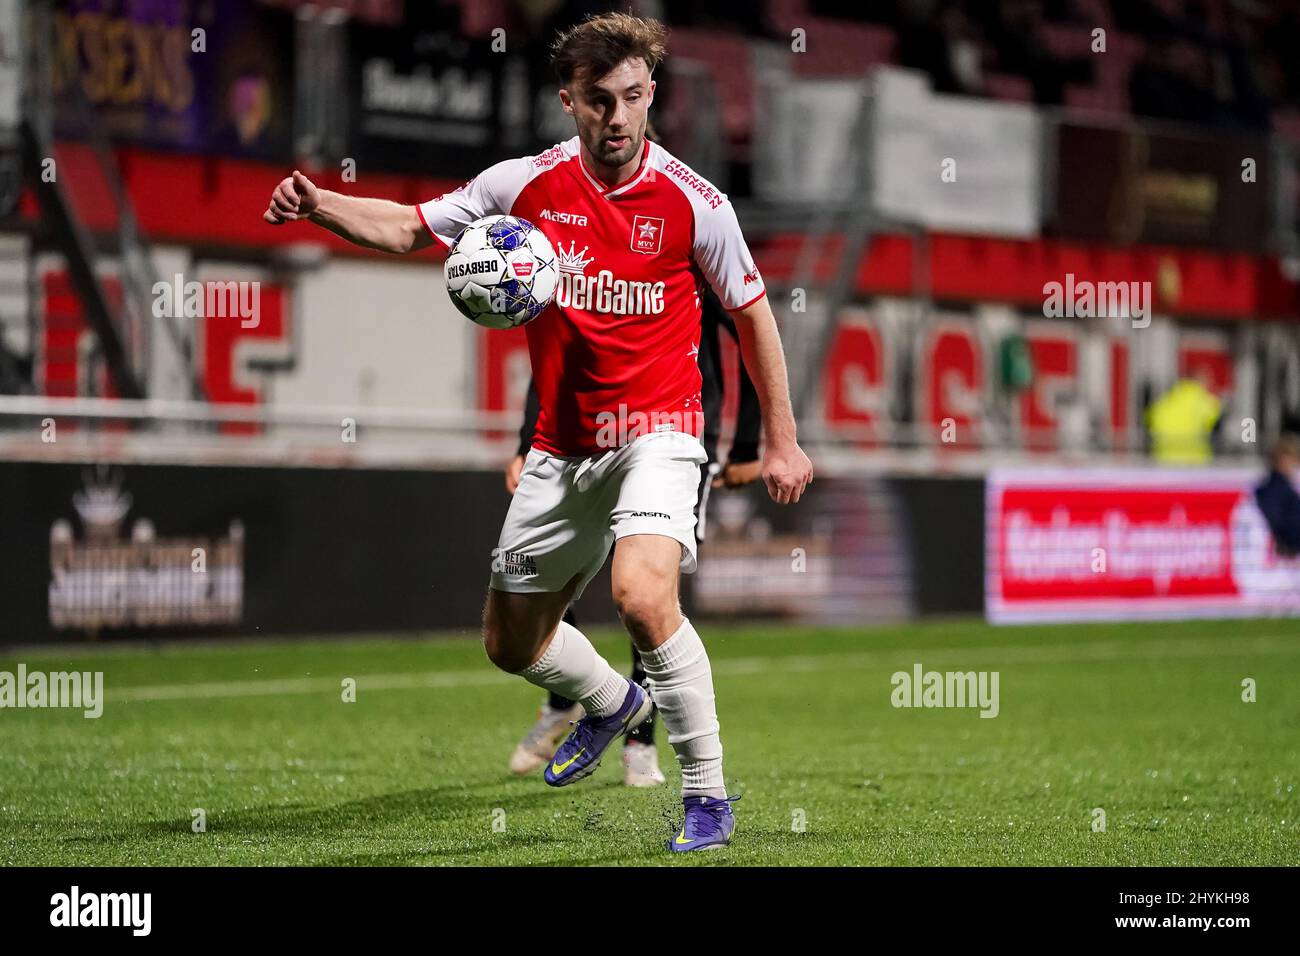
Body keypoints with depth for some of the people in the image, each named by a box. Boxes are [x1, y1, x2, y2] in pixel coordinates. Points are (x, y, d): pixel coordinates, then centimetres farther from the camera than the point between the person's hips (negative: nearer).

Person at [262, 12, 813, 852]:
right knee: (511, 643, 14)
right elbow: (408, 227, 4)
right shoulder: (527, 185, -4)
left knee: (643, 595, -31)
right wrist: (317, 205, -14)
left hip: (655, 433, -5)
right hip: (561, 447, 5)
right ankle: (614, 702, 48)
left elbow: (751, 311, 3)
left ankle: (707, 796, -16)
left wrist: (781, 442, 5)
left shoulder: (693, 203, -10)